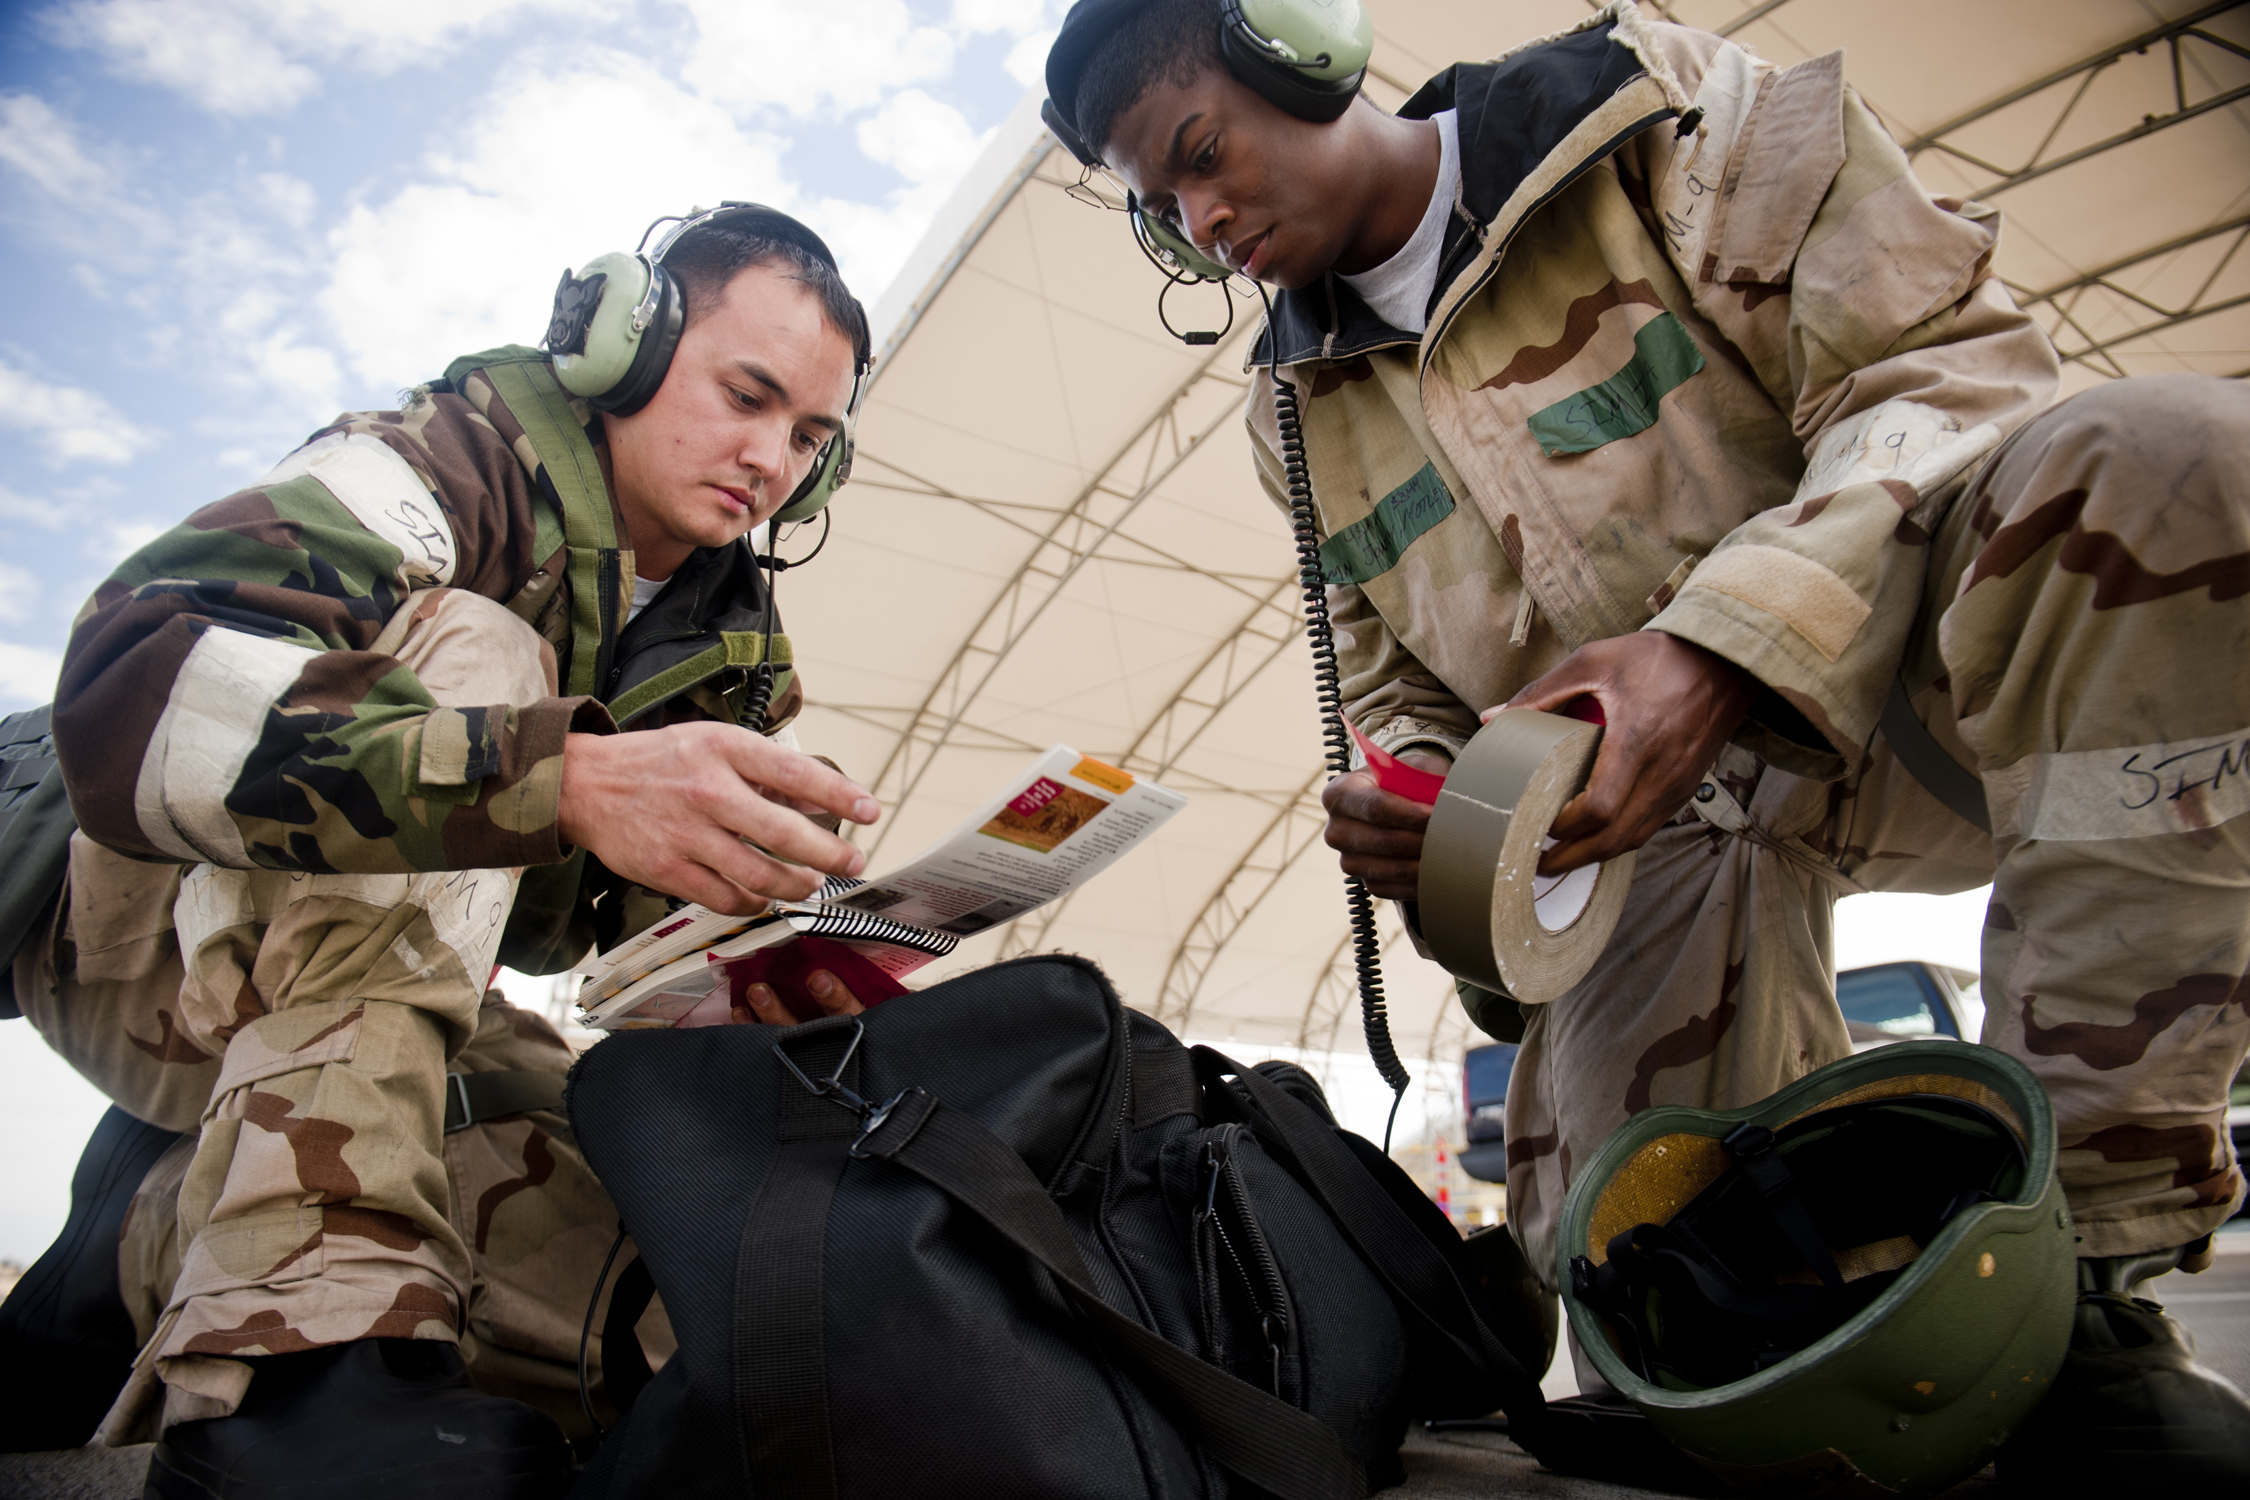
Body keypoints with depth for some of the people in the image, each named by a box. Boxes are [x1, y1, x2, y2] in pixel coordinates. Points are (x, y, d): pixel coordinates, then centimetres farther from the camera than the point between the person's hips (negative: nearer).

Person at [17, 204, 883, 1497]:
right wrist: (567, 775, -50)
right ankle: (300, 1338, -41)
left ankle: (203, 1225, 2)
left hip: (394, 1003, 6)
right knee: (463, 650, -31)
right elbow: (138, 689, -36)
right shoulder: (459, 460, -19)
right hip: (159, 941, -5)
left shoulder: (740, 654, 2)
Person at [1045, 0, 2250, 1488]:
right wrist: (1406, 807, -6)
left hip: (1879, 672, -1)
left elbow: (1950, 356, -11)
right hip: (1632, 821, 2)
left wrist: (1712, 653, -27)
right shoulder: (1300, 408, 13)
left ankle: (2090, 1267, -27)